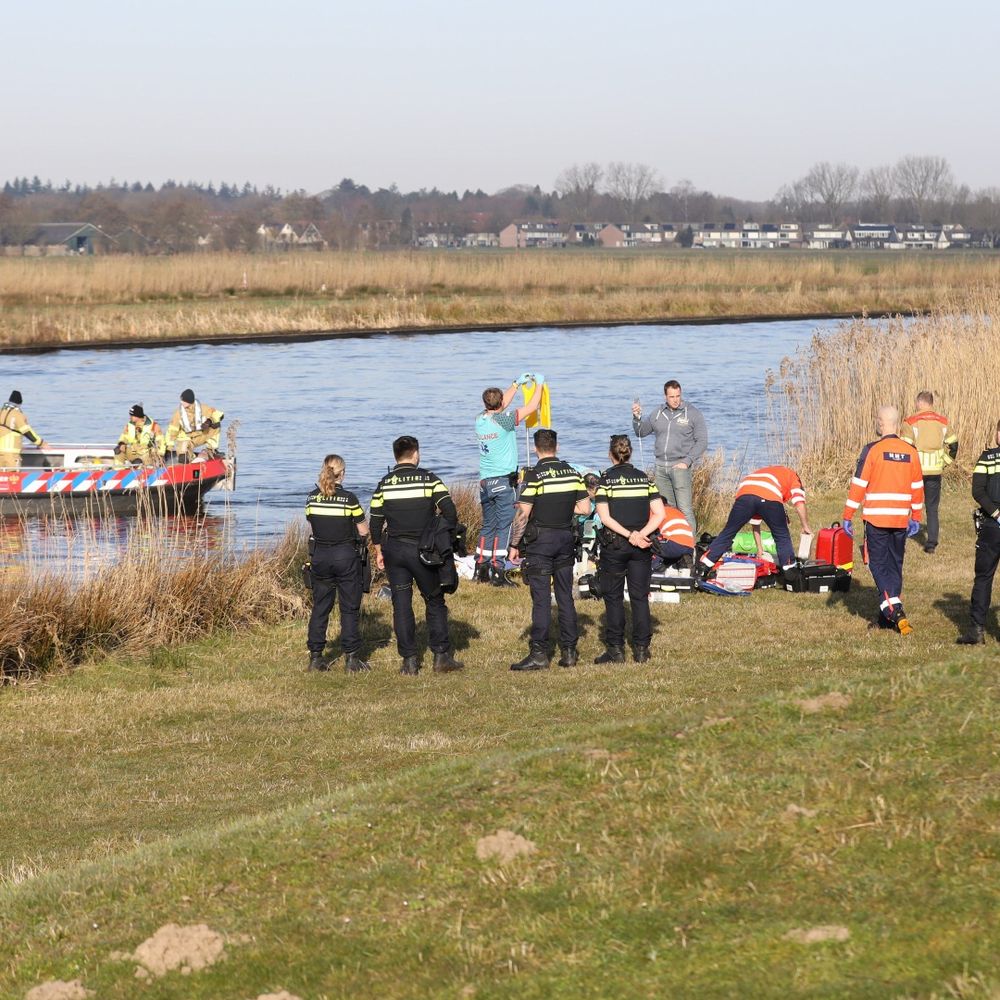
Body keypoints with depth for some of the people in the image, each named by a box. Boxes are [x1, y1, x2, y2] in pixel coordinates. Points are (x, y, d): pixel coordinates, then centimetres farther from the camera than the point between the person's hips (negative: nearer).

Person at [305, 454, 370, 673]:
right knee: (350, 609, 5)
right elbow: (364, 532, -8)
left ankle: (315, 657, 12)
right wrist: (361, 541, 13)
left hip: (319, 555, 4)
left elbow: (312, 528, 7)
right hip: (346, 556, -4)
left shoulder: (312, 498, -2)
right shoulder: (348, 498, -13)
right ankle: (351, 658, 4)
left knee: (320, 607, 12)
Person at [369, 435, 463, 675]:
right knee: (435, 602, 9)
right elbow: (449, 511, -11)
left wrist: (379, 552, 14)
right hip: (423, 549, -2)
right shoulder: (429, 479, -4)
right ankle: (441, 656, 5)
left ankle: (409, 660, 5)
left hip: (394, 550, 2)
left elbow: (375, 522, 3)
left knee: (401, 605, 6)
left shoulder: (384, 484, 2)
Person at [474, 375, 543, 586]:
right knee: (503, 526, -5)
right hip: (504, 480, -7)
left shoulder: (480, 420, 4)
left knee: (488, 526, 15)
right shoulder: (503, 420, -14)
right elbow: (531, 407, -6)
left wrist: (517, 383, 30)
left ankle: (481, 569, 16)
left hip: (484, 481, 7)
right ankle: (498, 572, -10)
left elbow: (500, 406, 23)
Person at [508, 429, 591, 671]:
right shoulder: (572, 473, 5)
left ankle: (539, 653, -6)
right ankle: (569, 651, 11)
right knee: (565, 596, 10)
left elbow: (523, 514, -14)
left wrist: (514, 545, -7)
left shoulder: (534, 475, -12)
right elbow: (585, 508, 5)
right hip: (566, 538, 5)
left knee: (541, 598, -5)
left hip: (541, 540, -5)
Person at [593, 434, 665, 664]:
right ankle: (641, 649, 8)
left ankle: (615, 649, 4)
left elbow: (605, 517, -14)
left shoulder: (606, 480, -5)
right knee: (640, 597, 9)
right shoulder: (644, 479, 4)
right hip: (641, 548, 3)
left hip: (613, 544, -3)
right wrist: (640, 534, -9)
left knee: (613, 597, 6)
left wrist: (629, 535, -14)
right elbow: (659, 514, -3)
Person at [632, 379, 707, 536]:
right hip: (660, 467, 4)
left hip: (680, 466, -4)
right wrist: (637, 418, 0)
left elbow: (702, 441, -1)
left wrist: (687, 461, -10)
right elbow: (641, 432, 21)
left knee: (685, 509, -11)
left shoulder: (692, 413, 0)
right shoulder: (658, 414, 12)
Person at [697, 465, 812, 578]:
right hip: (770, 500, -4)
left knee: (727, 533, 15)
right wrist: (805, 527, 25)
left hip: (744, 495, 4)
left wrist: (759, 547, 48)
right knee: (782, 536, 17)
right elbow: (799, 503, 14)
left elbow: (755, 522, 45)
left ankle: (701, 569, 13)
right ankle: (790, 573, 16)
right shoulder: (793, 476, 34)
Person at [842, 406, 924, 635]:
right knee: (895, 564, 14)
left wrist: (847, 516, -3)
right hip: (901, 519, 4)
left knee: (879, 564, -1)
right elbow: (917, 487, 11)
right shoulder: (911, 452, 5)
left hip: (876, 519, -4)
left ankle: (895, 611, -18)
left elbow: (859, 485, -9)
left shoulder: (872, 450, -10)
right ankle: (886, 617, 17)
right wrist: (916, 518, 20)